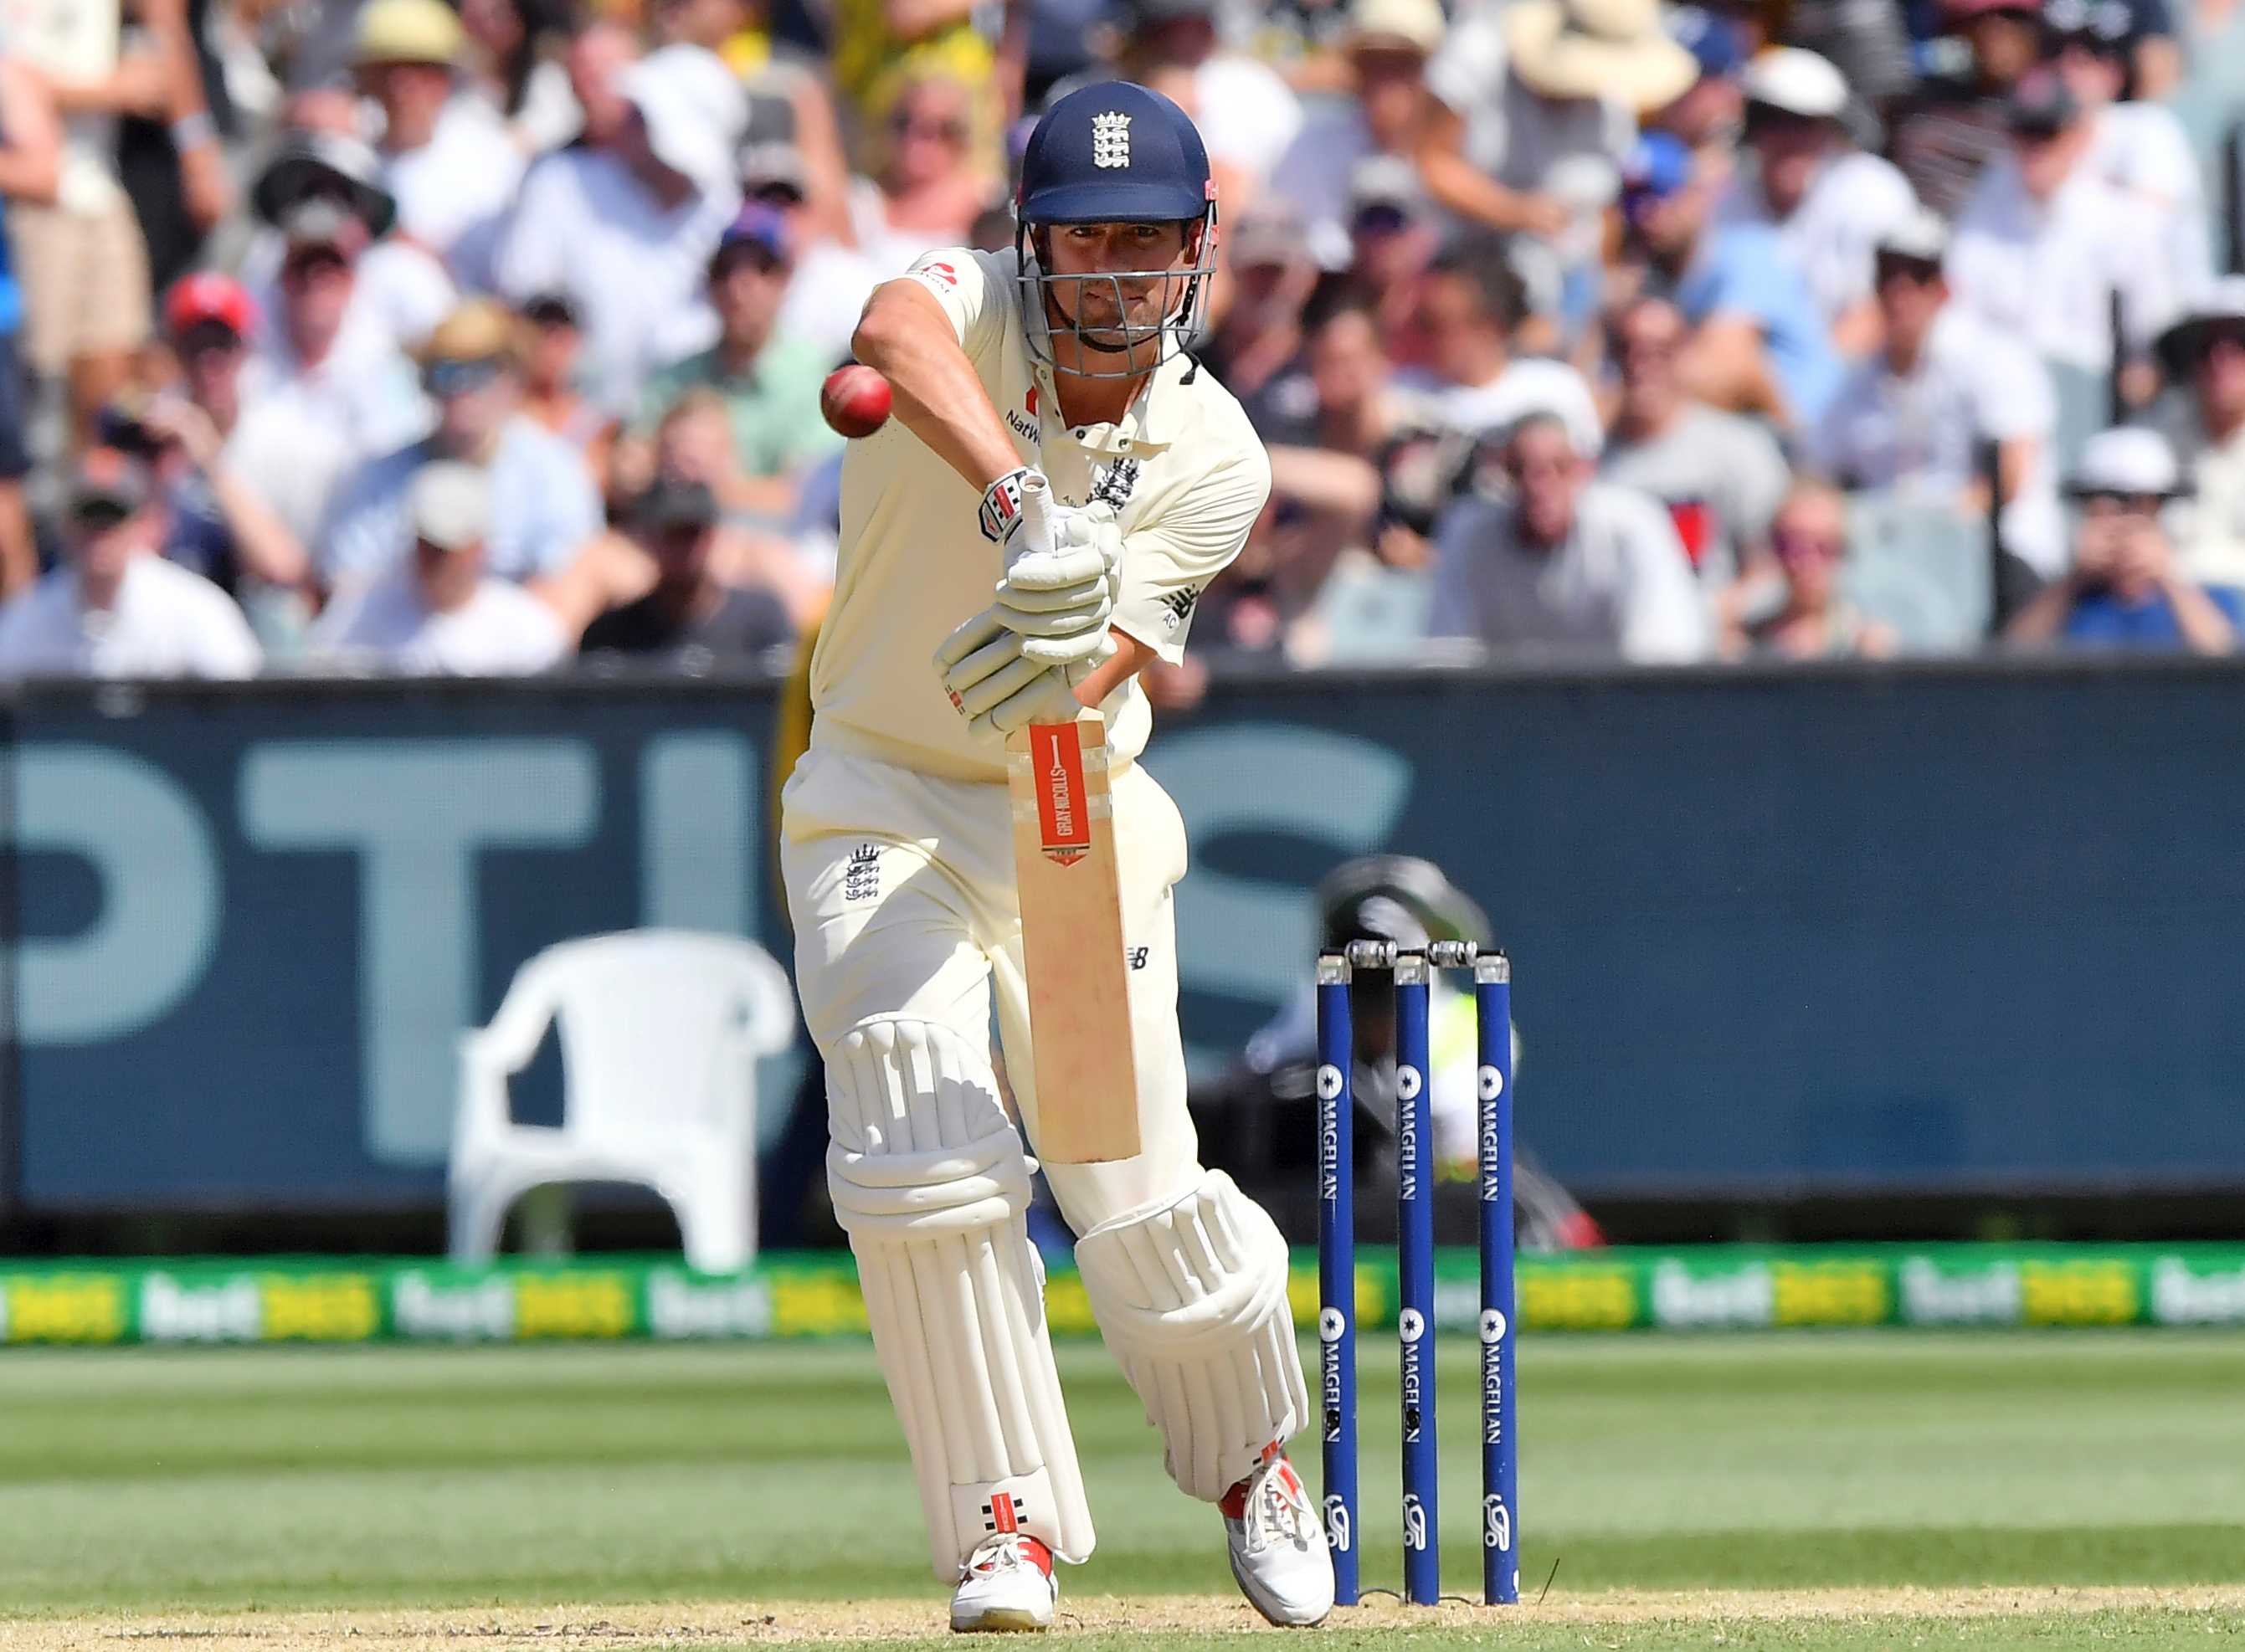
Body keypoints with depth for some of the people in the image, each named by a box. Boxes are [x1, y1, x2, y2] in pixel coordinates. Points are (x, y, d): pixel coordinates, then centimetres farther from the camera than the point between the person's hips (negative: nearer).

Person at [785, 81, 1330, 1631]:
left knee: (1146, 1215, -3)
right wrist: (1017, 505, -59)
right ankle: (1003, 1520, -8)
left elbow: (1081, 688, -20)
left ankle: (1255, 1460, 28)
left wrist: (1050, 672, -44)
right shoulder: (974, 314, -15)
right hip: (879, 808, -1)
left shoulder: (1215, 456, -9)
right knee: (928, 1156, -21)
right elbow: (898, 333, -43)